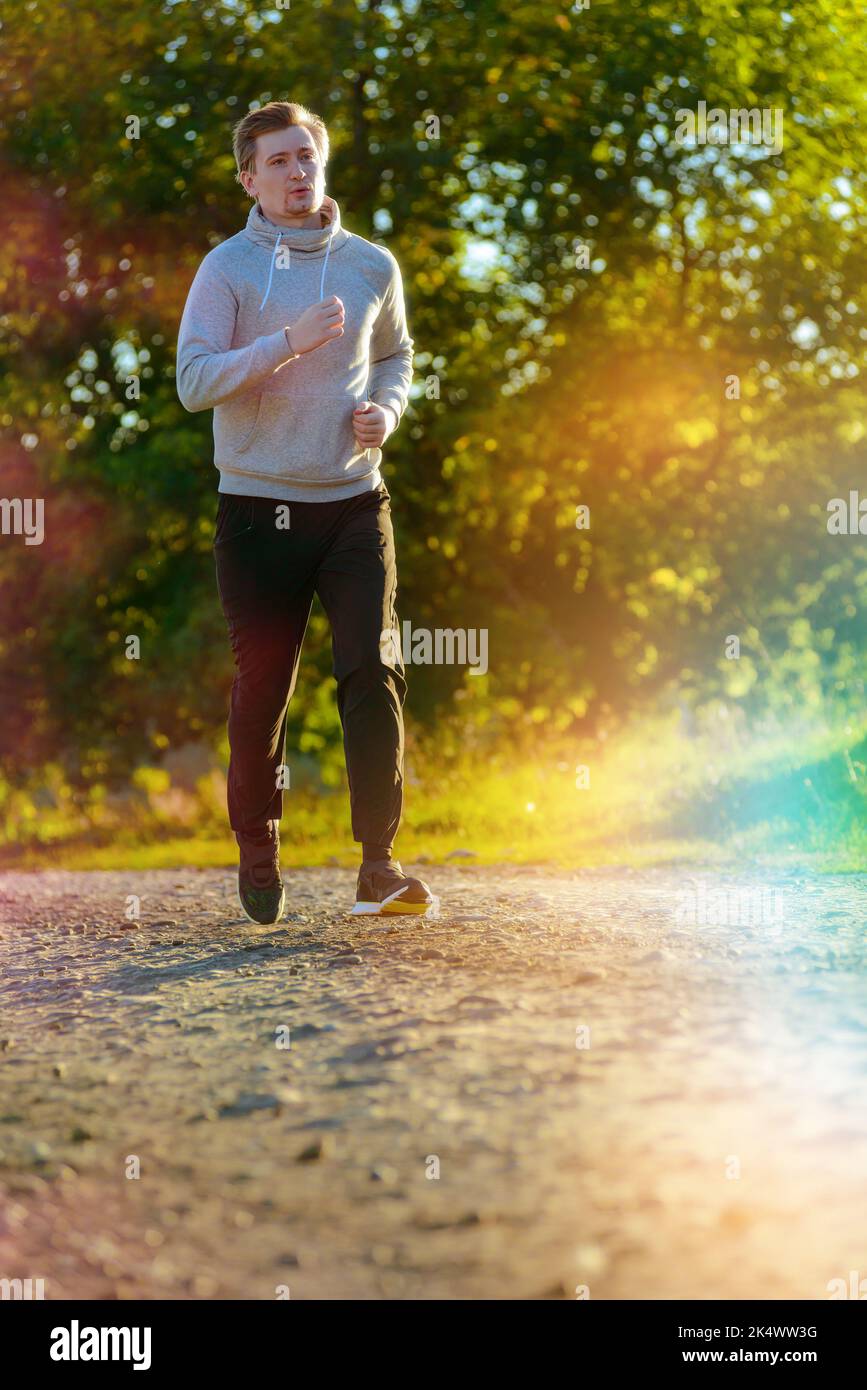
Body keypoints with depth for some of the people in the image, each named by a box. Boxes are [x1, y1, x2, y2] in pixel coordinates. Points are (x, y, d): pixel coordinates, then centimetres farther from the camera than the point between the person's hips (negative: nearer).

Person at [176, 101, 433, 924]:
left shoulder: (371, 266, 8)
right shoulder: (228, 268, -3)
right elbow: (193, 381, -13)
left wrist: (387, 407, 2)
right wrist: (290, 341, -22)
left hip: (354, 502, 2)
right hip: (258, 507, -2)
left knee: (372, 672, -10)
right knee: (262, 688, 6)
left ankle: (378, 865, -8)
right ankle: (257, 853, 26)